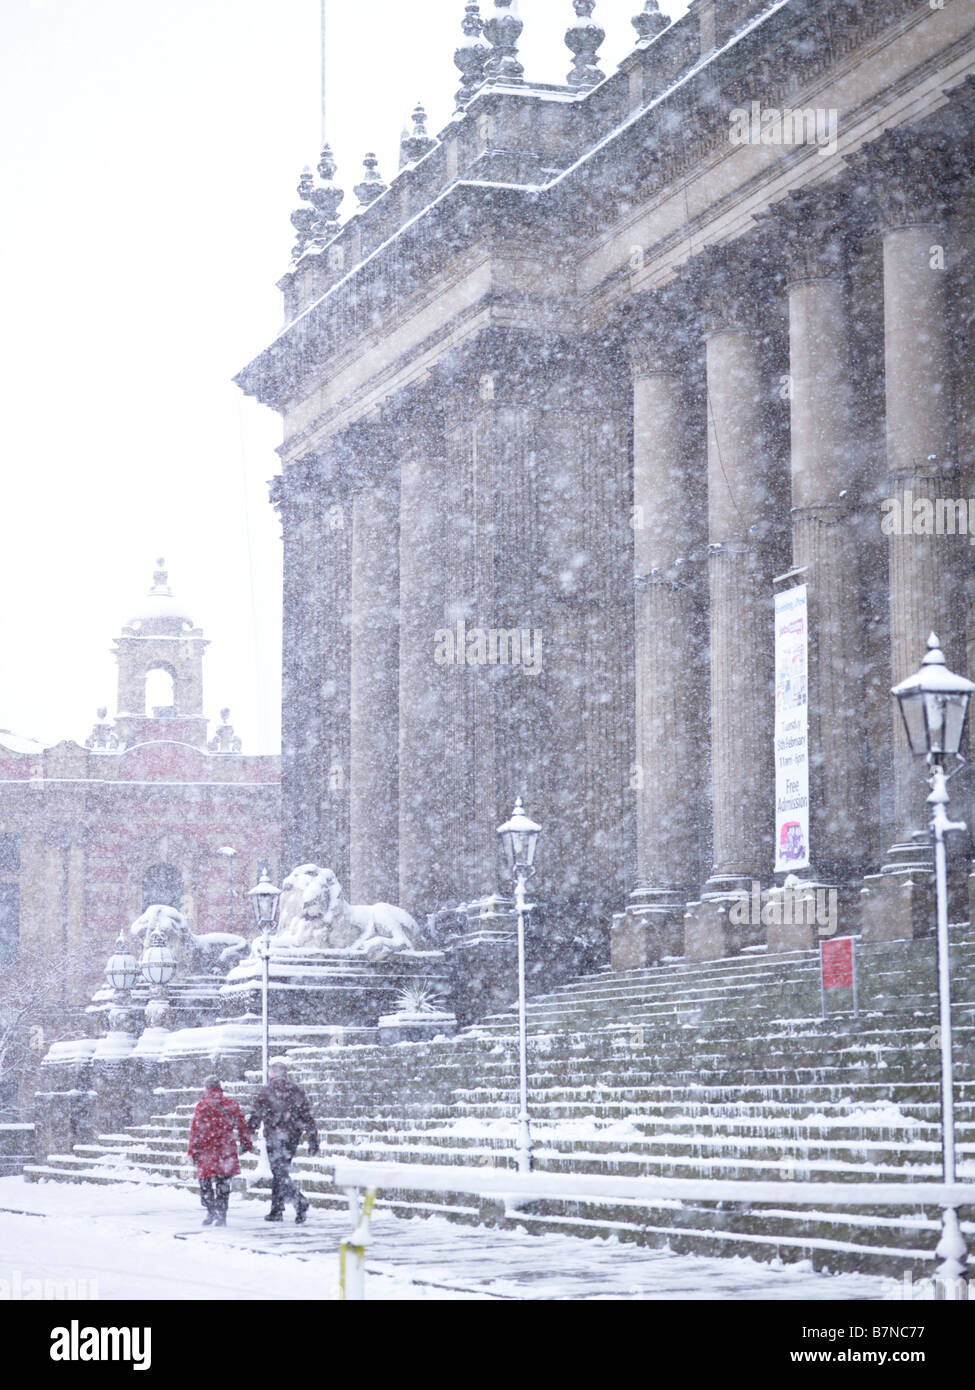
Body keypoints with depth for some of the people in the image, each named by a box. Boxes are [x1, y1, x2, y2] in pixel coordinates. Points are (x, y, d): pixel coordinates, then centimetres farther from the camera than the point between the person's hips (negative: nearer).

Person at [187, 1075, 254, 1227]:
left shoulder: (202, 1105, -6)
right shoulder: (231, 1103, 5)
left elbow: (196, 1130, -7)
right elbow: (241, 1125, 11)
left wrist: (193, 1150, -2)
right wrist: (246, 1143, 22)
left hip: (207, 1151, -3)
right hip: (226, 1150, 3)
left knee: (206, 1184, 8)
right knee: (223, 1184, 10)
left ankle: (212, 1213, -1)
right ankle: (221, 1216, 8)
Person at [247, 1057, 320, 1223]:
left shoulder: (266, 1091, -4)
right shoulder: (296, 1091, 9)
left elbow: (256, 1116, -5)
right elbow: (307, 1116, 7)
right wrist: (313, 1139, 9)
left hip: (275, 1138, -5)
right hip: (293, 1138, 5)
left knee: (279, 1173, -7)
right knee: (281, 1173, 16)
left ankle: (300, 1202, -28)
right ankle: (276, 1210, 17)